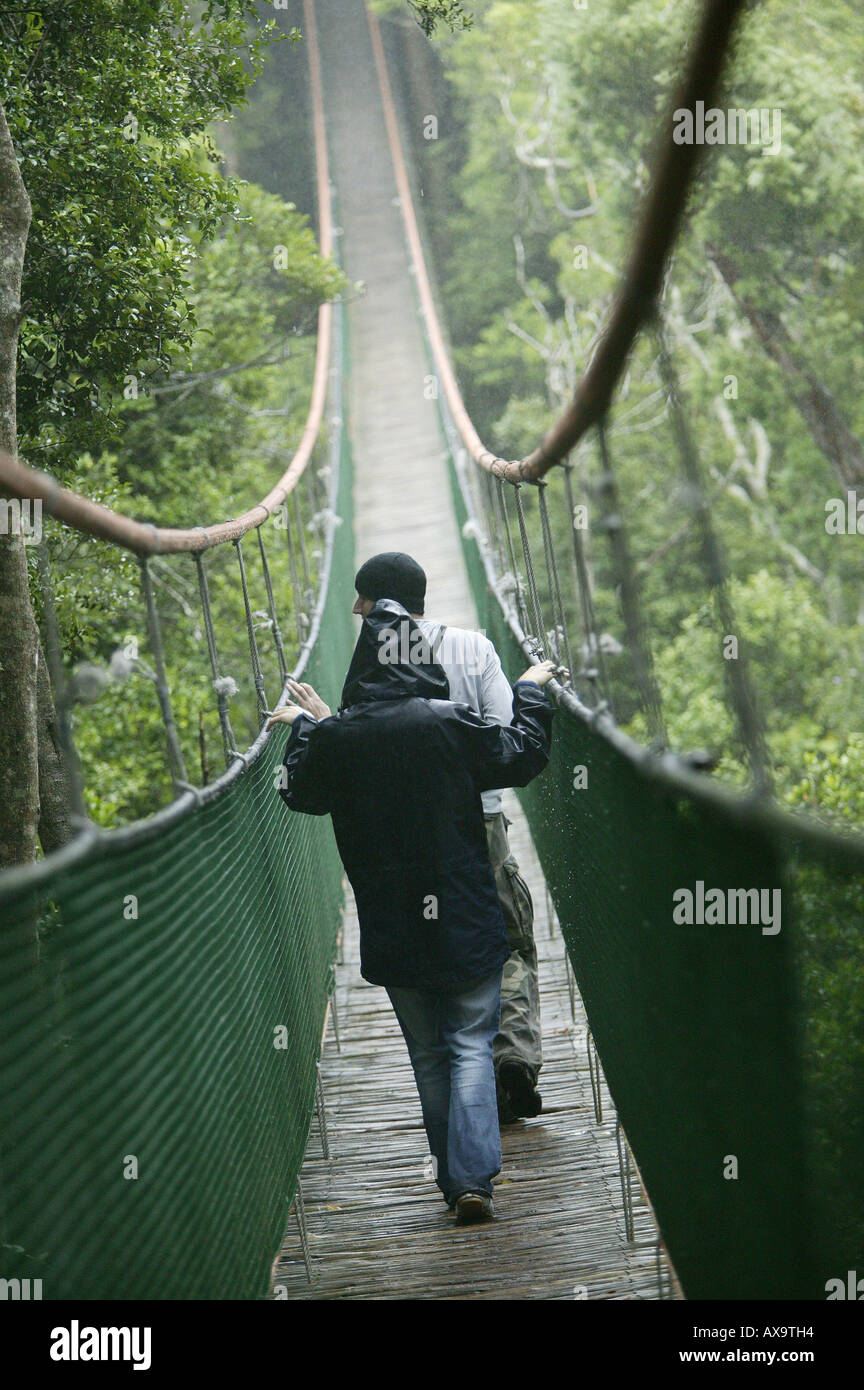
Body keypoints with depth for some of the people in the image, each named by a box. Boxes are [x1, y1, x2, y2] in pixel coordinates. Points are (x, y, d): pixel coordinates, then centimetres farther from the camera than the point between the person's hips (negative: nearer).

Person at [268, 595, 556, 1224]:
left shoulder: (334, 737, -6)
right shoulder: (451, 724, -12)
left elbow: (303, 793, 13)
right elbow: (522, 758, 2)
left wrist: (301, 726, 29)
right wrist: (531, 693, 19)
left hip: (392, 933, 2)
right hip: (466, 925, -2)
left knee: (429, 1056, 13)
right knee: (470, 1048, 1)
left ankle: (455, 1178, 18)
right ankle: (473, 1177, -12)